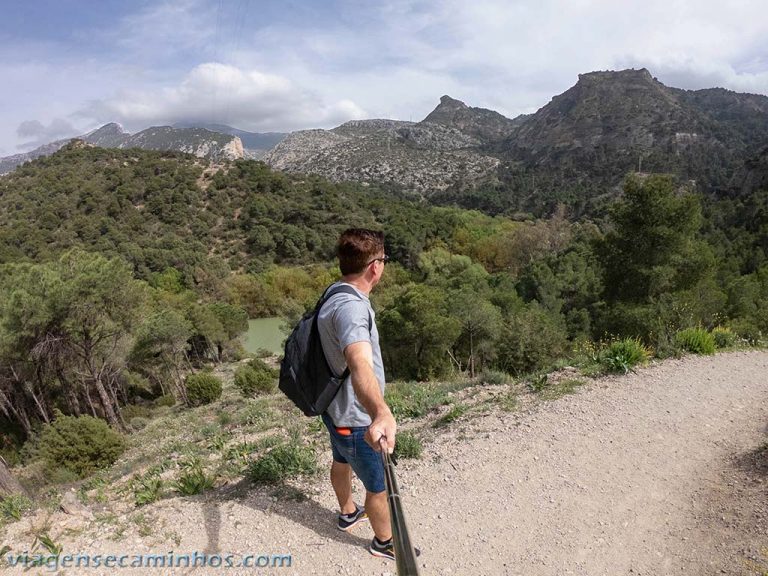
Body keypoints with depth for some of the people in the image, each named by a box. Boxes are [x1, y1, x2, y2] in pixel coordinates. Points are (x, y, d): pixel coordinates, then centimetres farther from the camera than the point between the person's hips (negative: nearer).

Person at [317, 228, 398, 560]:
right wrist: (381, 413, -71)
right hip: (356, 419, -10)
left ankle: (348, 513, 59)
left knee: (342, 462, 33)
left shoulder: (336, 295, -2)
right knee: (378, 486, 15)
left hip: (337, 409, 10)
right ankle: (384, 542, 41)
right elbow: (360, 365, -55)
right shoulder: (351, 307, -35)